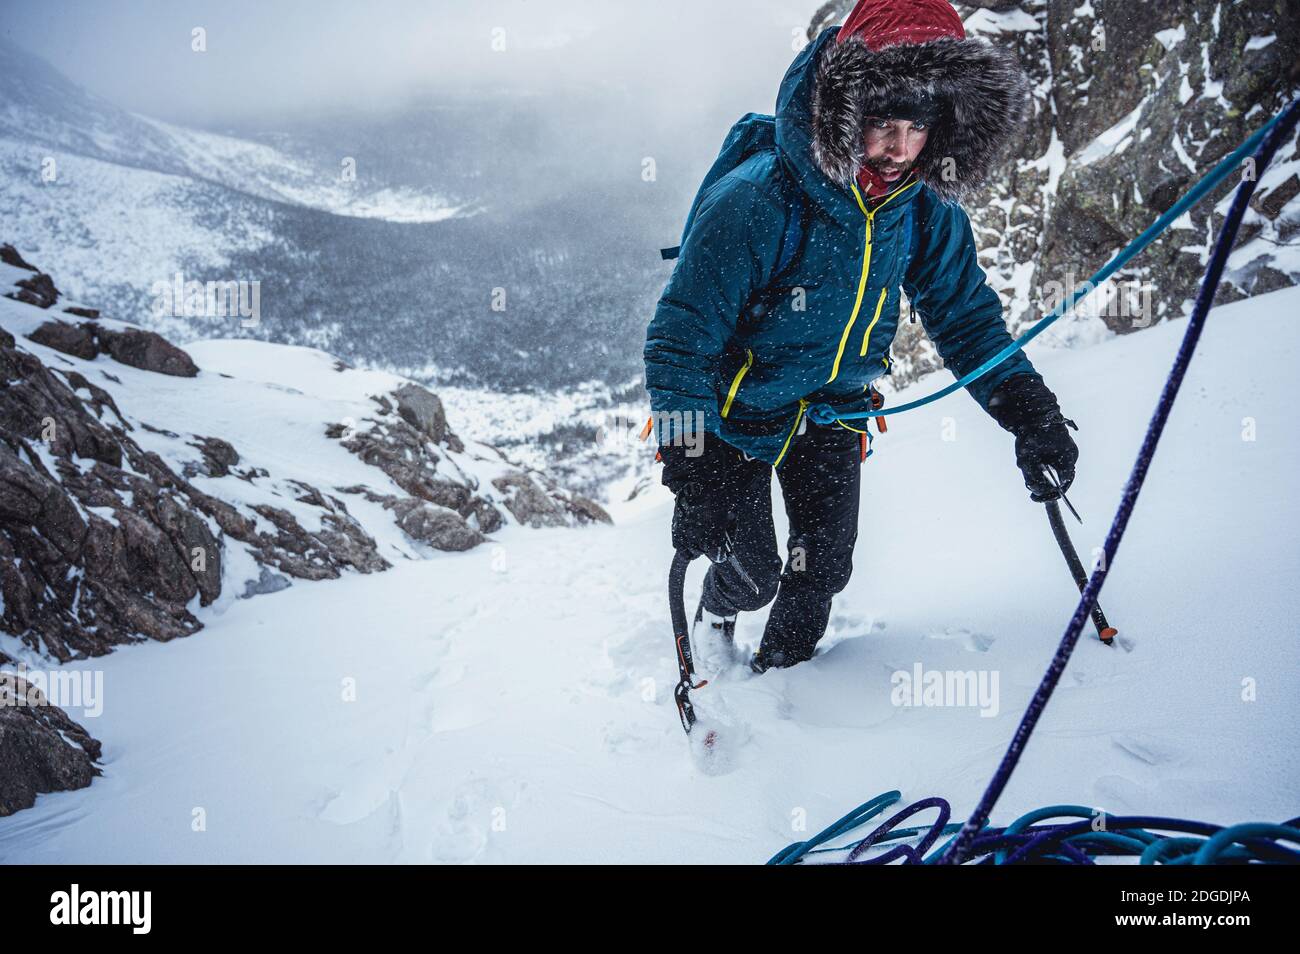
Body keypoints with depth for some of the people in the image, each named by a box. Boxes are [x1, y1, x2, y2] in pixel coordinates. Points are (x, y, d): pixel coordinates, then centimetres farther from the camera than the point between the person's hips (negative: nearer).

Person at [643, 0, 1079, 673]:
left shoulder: (927, 207, -15)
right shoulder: (754, 201, -32)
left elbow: (965, 313, -1)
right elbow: (681, 337, -27)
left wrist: (1029, 410, -13)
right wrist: (690, 473, -32)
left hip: (833, 409, 4)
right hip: (739, 409, -4)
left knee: (825, 566, 4)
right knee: (753, 572, -2)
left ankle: (780, 671, 33)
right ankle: (717, 609, 36)